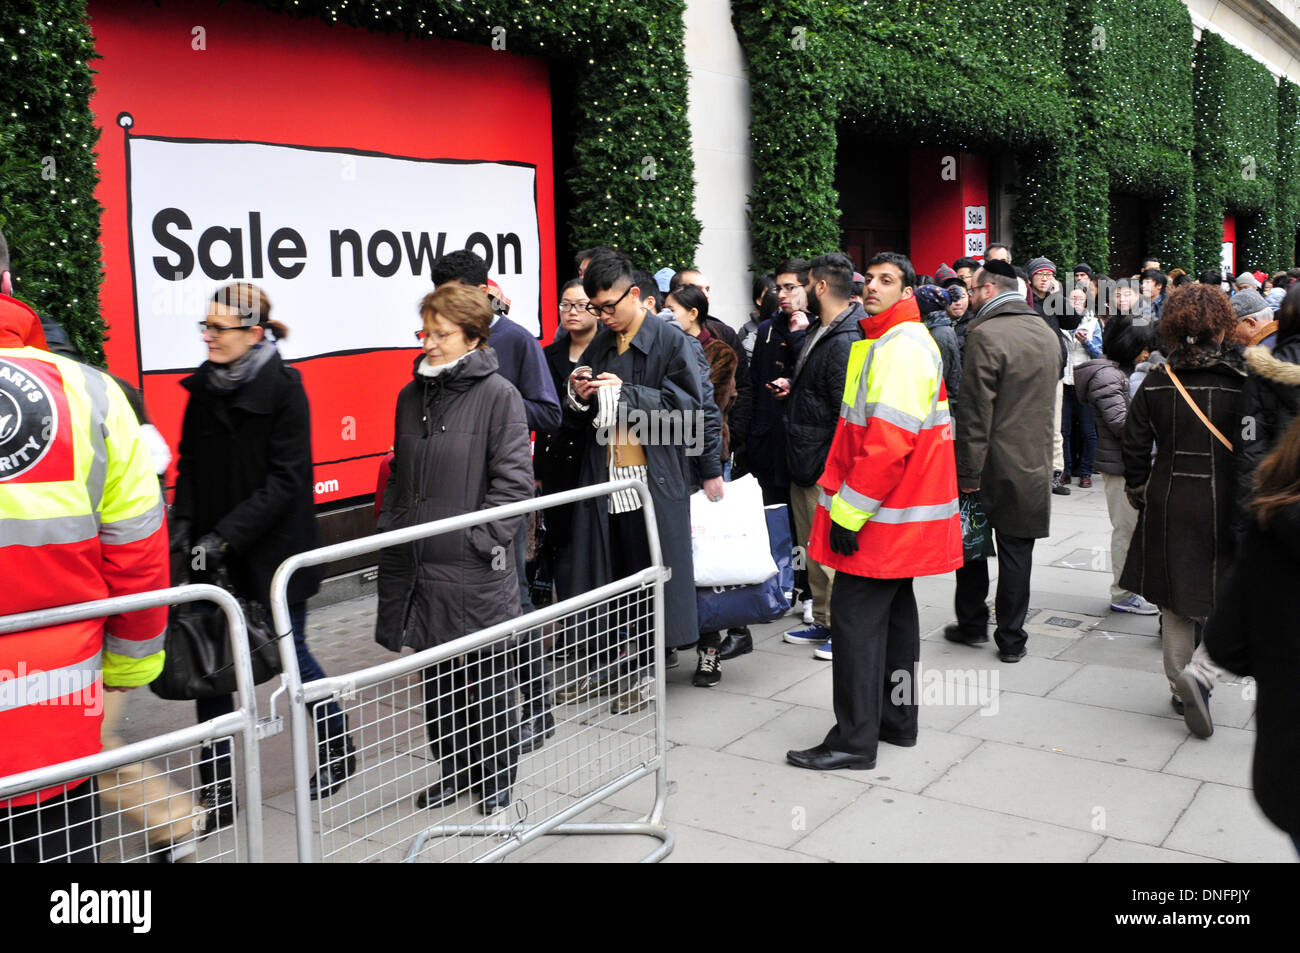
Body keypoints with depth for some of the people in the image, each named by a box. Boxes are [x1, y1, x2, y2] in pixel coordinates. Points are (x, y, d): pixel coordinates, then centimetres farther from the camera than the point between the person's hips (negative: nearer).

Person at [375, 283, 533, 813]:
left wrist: (483, 538, -16)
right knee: (437, 679, 15)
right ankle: (454, 771, 32)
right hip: (419, 565, 6)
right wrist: (390, 533, 12)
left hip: (475, 570, -6)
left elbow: (515, 479, -11)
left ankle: (496, 778, 26)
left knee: (486, 677, 8)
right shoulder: (411, 396, 11)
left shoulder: (497, 394, -8)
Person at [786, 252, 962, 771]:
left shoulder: (902, 347, -17)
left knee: (856, 614, -7)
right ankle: (897, 720, 27)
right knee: (894, 609, 16)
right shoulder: (883, 340, 18)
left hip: (884, 513, -11)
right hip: (897, 514, 11)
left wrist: (849, 510, -21)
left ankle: (855, 739, 0)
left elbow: (889, 441, -25)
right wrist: (845, 500, 21)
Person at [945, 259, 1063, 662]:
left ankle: (972, 623, 24)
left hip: (992, 464, -6)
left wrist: (967, 473, -15)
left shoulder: (985, 335, -16)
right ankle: (1011, 639, 15)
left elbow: (975, 412, -18)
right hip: (1034, 464, 6)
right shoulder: (1047, 333, 8)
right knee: (1016, 552, 9)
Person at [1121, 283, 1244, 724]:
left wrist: (1139, 495, 15)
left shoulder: (1156, 382, -2)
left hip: (1168, 504, 3)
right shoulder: (1240, 382, -10)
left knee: (1175, 601, 14)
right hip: (1222, 503, -3)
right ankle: (1200, 670, -10)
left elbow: (1136, 448, 2)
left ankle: (1181, 688, 23)